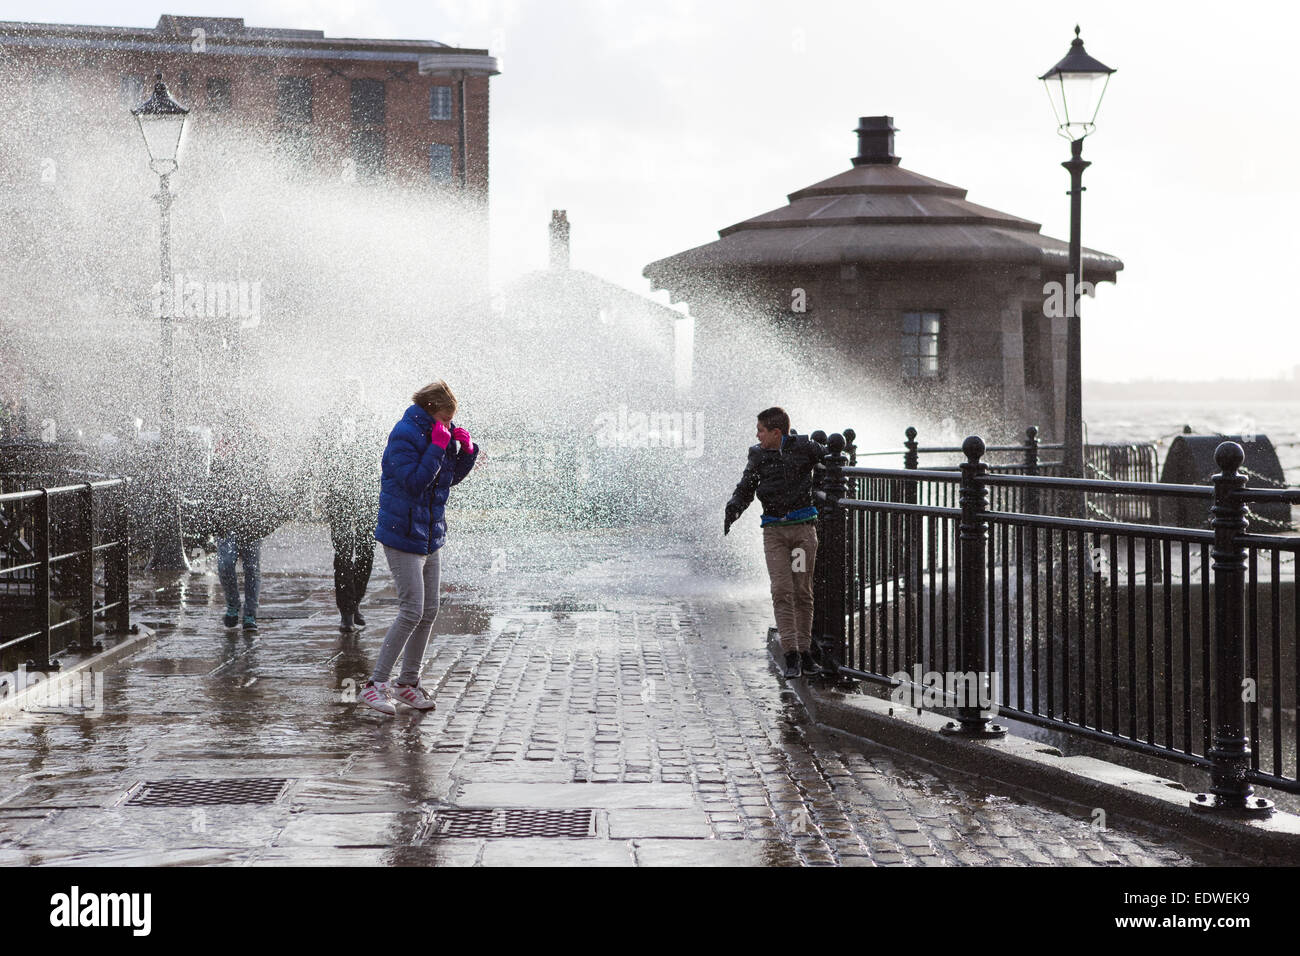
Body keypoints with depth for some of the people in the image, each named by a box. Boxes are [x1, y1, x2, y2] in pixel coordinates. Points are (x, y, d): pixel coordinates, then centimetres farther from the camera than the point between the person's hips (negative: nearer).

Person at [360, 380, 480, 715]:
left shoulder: (440, 436, 10)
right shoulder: (404, 435, -15)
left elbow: (452, 477, 20)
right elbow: (414, 481, -24)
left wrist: (466, 449, 4)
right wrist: (438, 447, -23)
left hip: (430, 536, 9)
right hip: (403, 534, -9)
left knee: (429, 611, 10)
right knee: (412, 610, -13)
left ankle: (408, 682, 20)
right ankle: (376, 683, -8)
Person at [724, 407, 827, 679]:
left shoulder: (804, 448, -2)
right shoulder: (758, 455, 7)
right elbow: (745, 490, 16)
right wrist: (732, 510, -1)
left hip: (804, 527, -1)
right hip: (774, 531, 1)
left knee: (803, 592, 3)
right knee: (782, 591, -10)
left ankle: (805, 651, 13)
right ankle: (791, 655, -13)